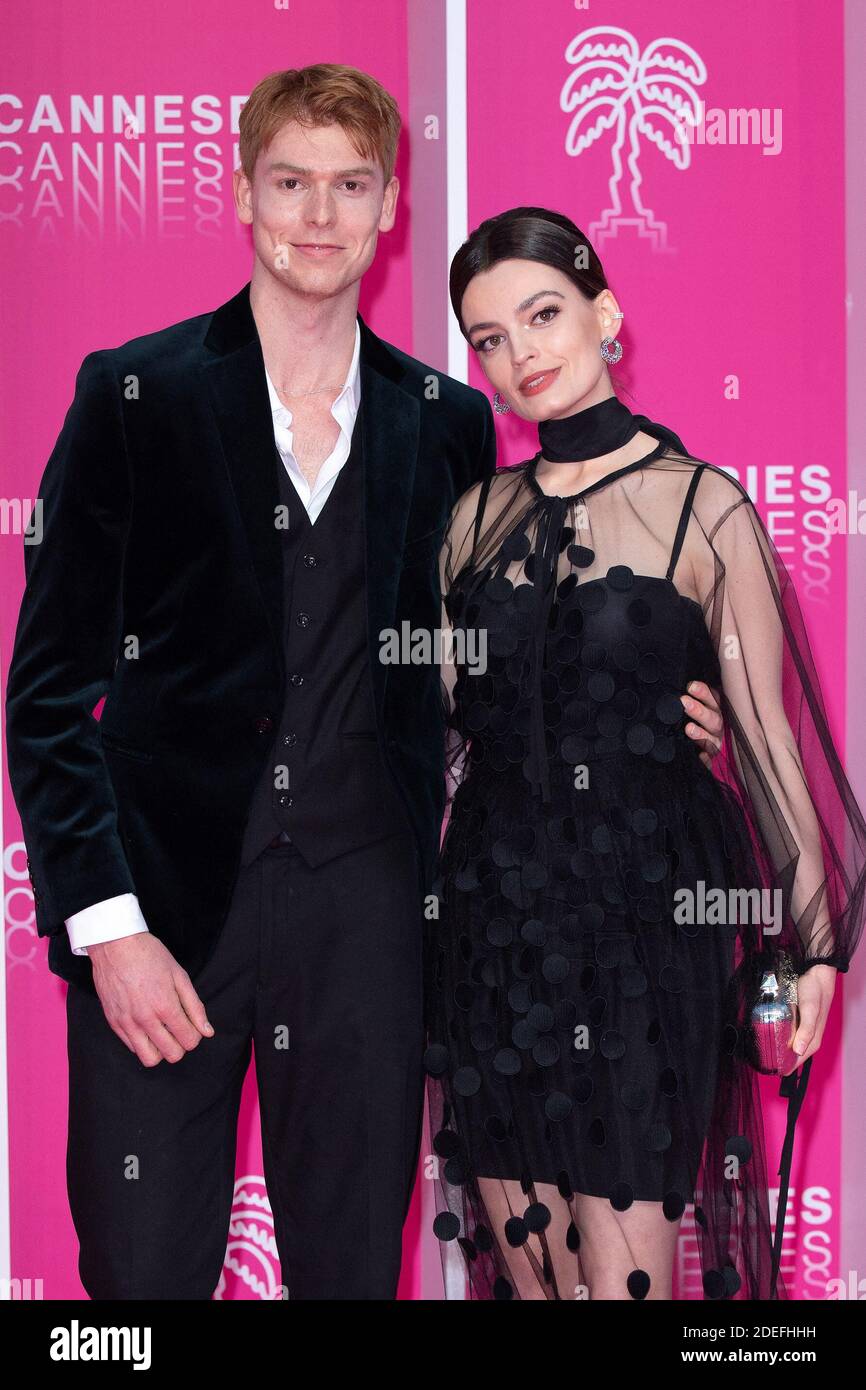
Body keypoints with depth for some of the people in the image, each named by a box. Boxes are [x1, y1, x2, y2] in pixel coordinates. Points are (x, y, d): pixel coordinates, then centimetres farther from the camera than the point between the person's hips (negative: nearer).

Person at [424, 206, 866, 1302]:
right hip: (494, 912, 4)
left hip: (649, 919, -4)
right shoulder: (478, 514, 7)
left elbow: (765, 730, -4)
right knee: (517, 1252, 11)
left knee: (622, 1263, -2)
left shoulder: (703, 508, -5)